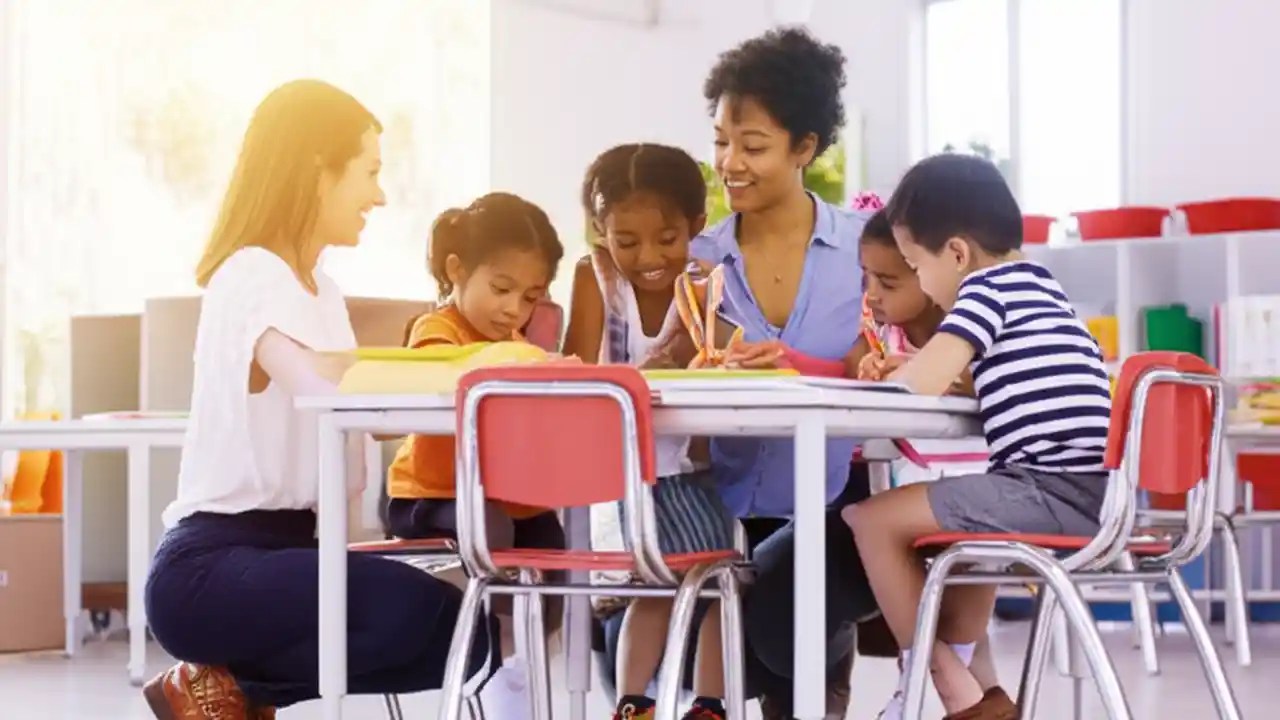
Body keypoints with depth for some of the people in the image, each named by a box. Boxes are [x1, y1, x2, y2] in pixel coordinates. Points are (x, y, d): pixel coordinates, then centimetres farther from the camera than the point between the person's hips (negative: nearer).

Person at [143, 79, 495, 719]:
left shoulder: (320, 289, 16)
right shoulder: (251, 277, -14)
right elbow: (333, 387, -30)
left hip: (282, 549, 9)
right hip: (208, 570, -9)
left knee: (468, 635, 4)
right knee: (413, 611, -30)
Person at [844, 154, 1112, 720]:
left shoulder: (987, 287, -7)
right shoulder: (1033, 284, 21)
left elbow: (923, 381, -17)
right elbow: (958, 379, 29)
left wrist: (884, 380, 5)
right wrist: (904, 375, 14)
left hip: (1052, 494, -10)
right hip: (1087, 497, 10)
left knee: (872, 518, -6)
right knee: (957, 525, 35)